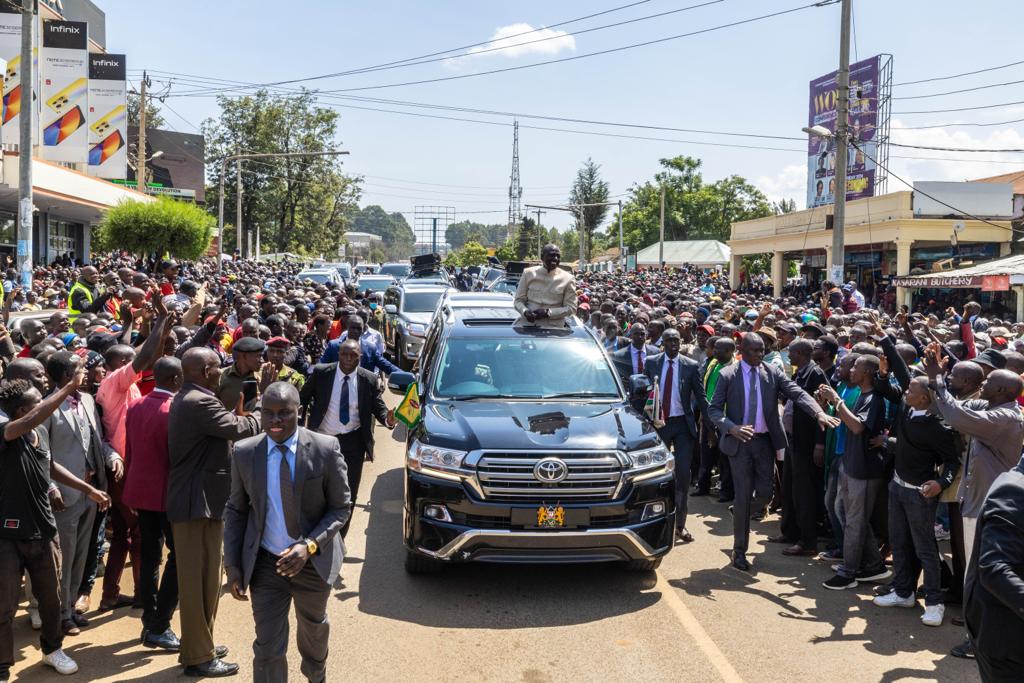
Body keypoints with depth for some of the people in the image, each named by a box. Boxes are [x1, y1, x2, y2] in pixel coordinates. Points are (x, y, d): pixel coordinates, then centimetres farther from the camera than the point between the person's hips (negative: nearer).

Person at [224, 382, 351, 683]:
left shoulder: (326, 449, -17)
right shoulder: (244, 452, -10)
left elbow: (341, 507, -10)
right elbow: (236, 510, 1)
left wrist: (310, 545, -23)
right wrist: (232, 564, -5)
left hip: (314, 561, 1)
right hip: (265, 563, 0)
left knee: (313, 630, 27)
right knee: (268, 647, -4)